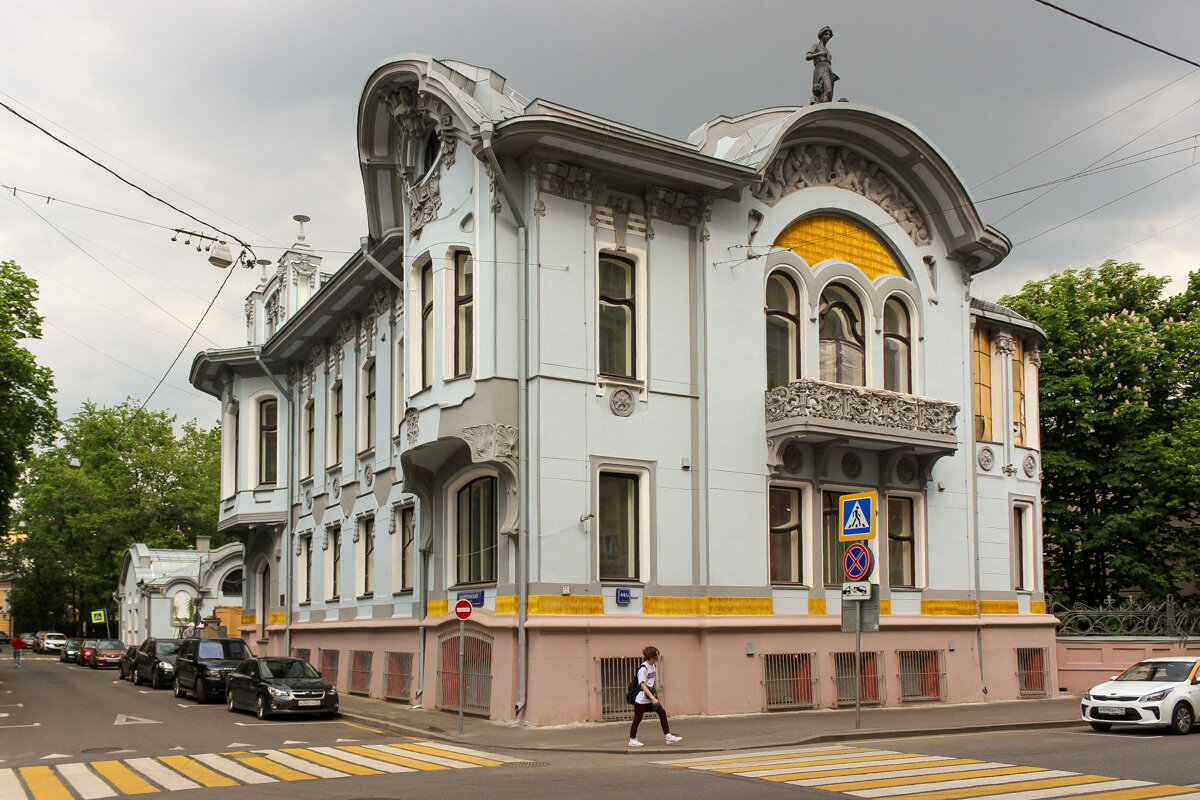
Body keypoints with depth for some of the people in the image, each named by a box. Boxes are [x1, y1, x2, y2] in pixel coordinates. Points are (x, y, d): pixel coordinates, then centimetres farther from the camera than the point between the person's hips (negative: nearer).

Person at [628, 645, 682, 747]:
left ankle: (668, 737, 0)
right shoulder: (643, 668, -18)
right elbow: (643, 685, -24)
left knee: (662, 713, -2)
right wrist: (652, 698, -31)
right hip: (642, 697, -8)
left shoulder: (654, 665, 7)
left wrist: (655, 695, 18)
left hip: (651, 695, 8)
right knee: (638, 718, 1)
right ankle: (632, 740, 13)